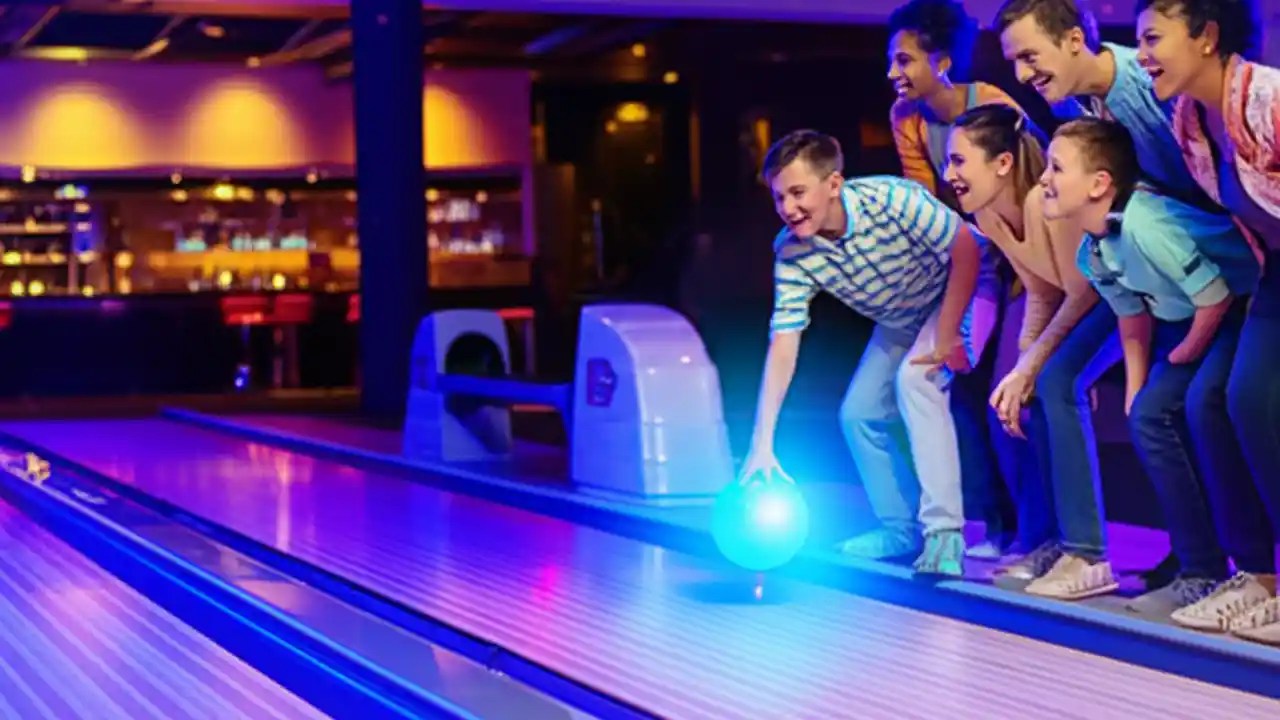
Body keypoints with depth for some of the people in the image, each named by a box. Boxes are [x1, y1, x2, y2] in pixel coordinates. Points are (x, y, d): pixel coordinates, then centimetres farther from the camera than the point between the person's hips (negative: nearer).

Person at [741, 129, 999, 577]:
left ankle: (944, 533, -25)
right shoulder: (792, 254, -22)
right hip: (901, 320, 6)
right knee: (858, 413, 1)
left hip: (962, 292, -6)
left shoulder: (892, 200, -35)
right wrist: (762, 446, -30)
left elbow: (968, 251, -25)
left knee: (915, 378, -28)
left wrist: (947, 337, -25)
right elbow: (782, 348, -24)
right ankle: (902, 530, 20)